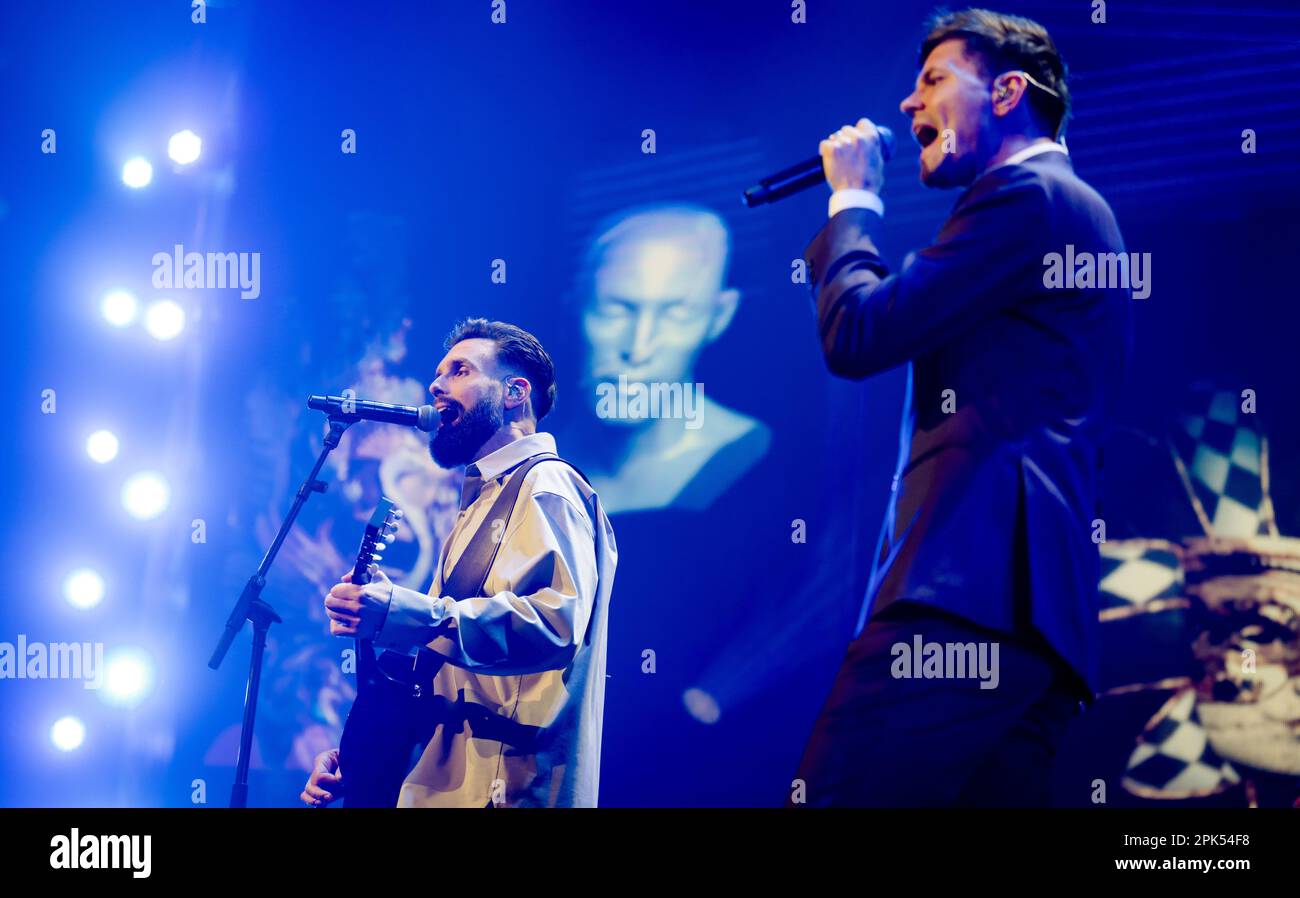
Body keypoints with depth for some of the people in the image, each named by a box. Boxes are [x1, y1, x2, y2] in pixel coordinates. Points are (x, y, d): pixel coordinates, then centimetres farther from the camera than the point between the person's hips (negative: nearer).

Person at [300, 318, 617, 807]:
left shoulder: (545, 486, -8)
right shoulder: (484, 500, 22)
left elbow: (557, 621, -27)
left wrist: (402, 614, -33)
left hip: (502, 785, -9)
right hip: (444, 785, 9)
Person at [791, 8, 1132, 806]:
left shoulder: (1030, 195, -2)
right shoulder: (1068, 204, 29)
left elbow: (856, 336, -5)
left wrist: (854, 199, 7)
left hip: (974, 577, -10)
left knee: (833, 796, -17)